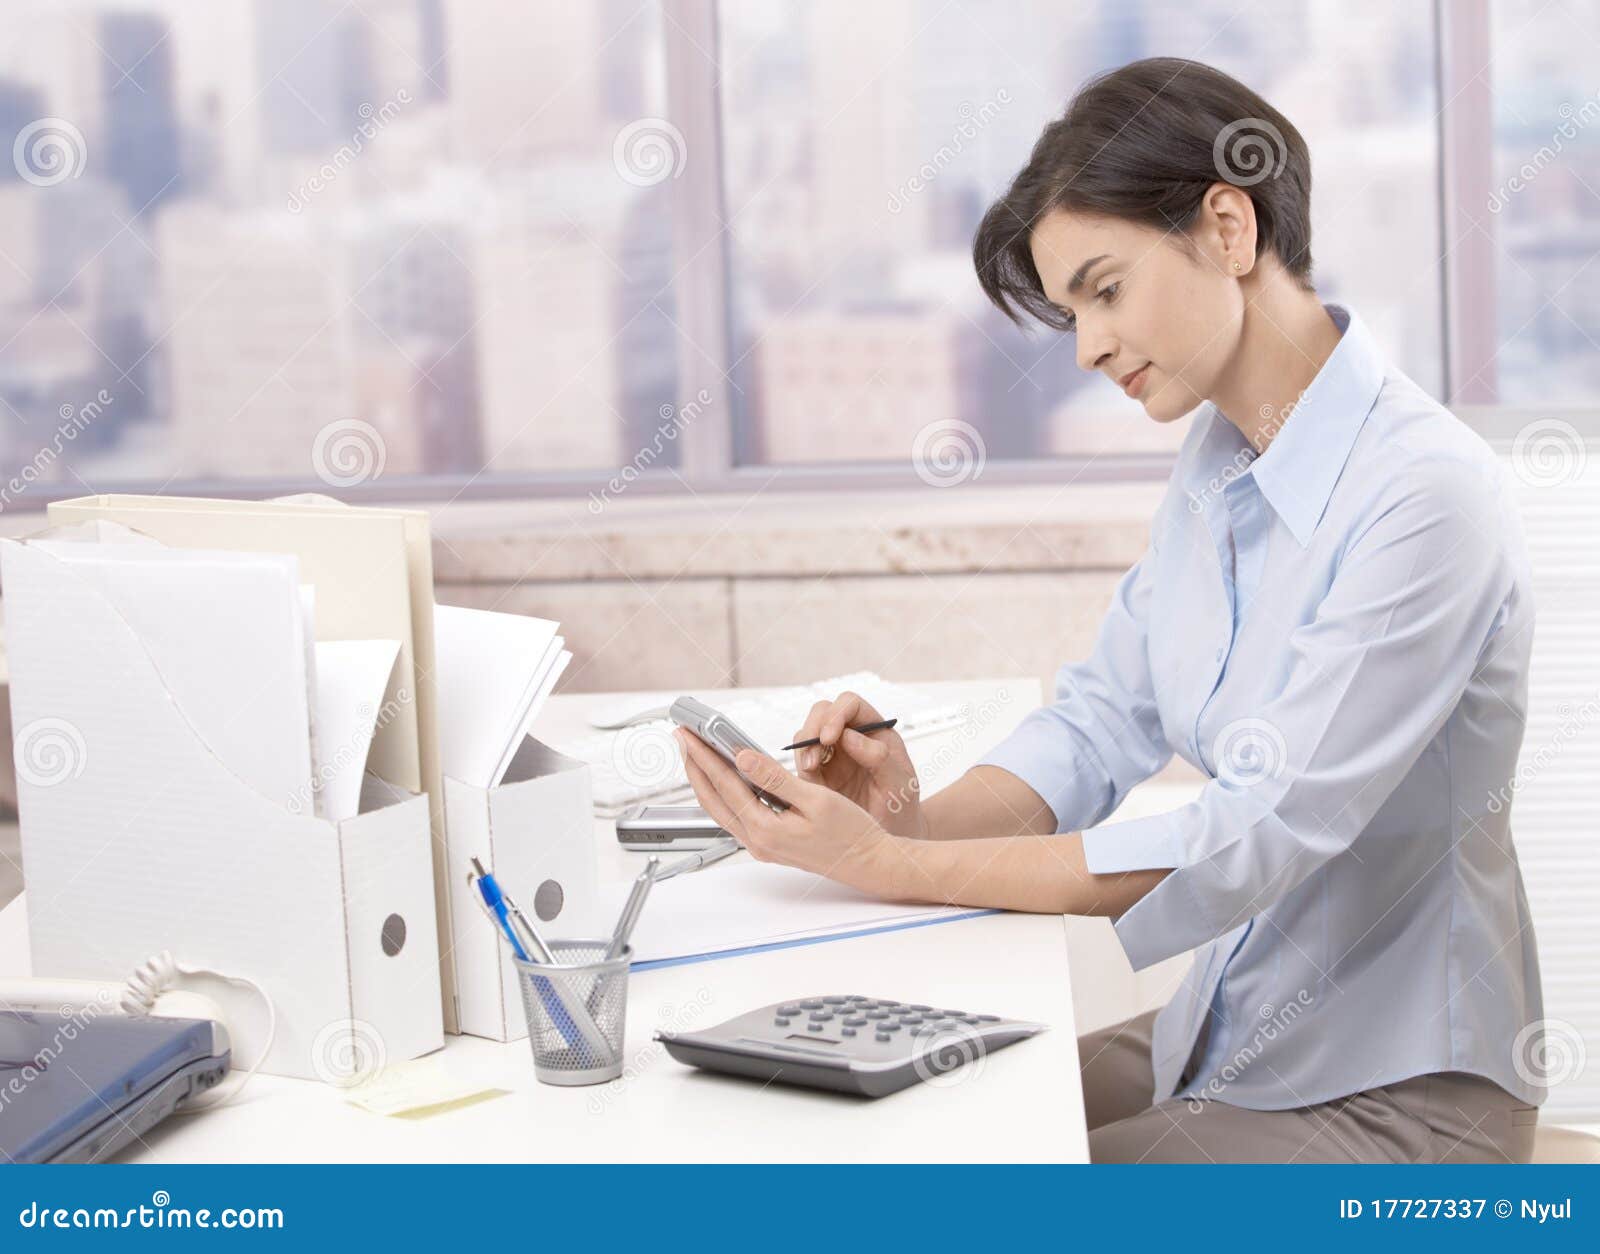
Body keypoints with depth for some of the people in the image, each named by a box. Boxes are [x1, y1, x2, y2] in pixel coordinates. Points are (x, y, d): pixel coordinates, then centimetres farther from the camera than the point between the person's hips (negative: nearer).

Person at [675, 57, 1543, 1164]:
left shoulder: (1425, 495, -23)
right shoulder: (1216, 462, 5)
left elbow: (1255, 840, -27)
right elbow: (1101, 720, 6)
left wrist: (888, 866, -26)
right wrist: (923, 821, -16)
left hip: (1398, 1101, -7)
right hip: (1223, 1041, 8)